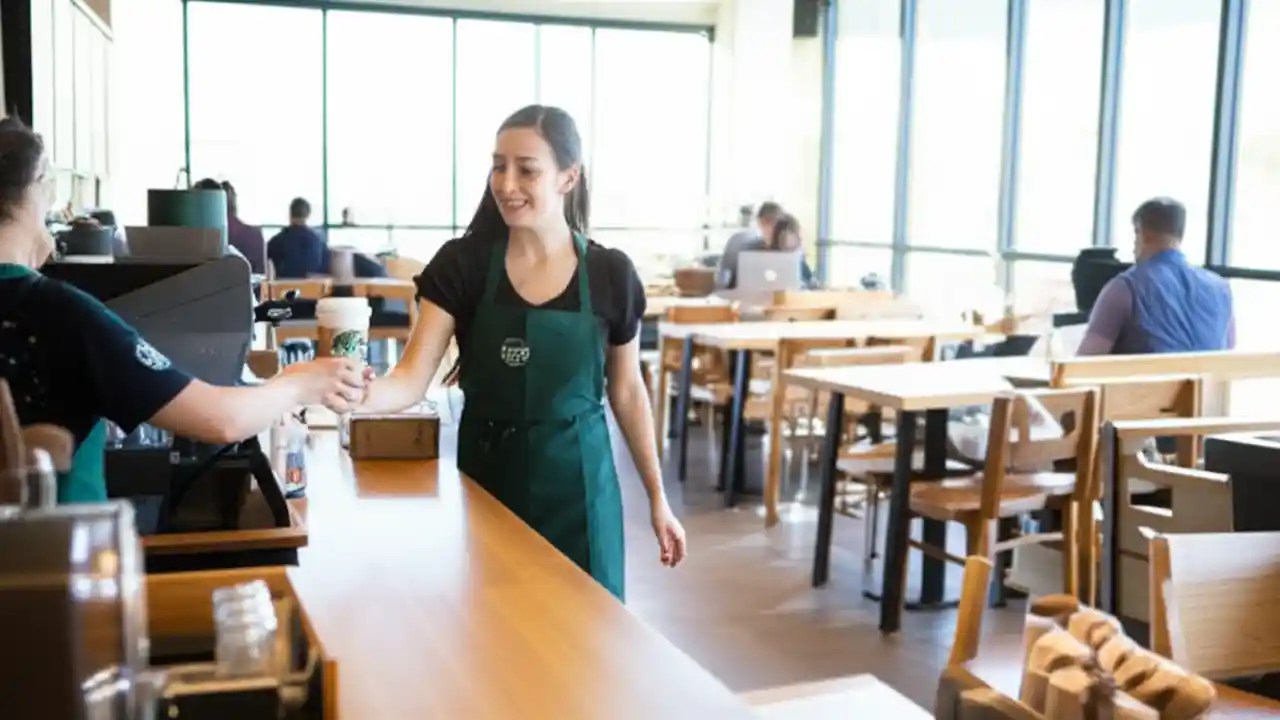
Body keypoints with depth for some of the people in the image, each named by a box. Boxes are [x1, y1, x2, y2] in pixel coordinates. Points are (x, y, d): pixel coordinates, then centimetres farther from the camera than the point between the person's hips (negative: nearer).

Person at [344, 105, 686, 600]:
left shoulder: (611, 275, -5)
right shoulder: (461, 264, -7)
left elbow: (627, 392, 5)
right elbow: (412, 379, -12)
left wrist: (657, 498, 6)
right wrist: (362, 393, -34)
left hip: (577, 487, 0)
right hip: (486, 477, 0)